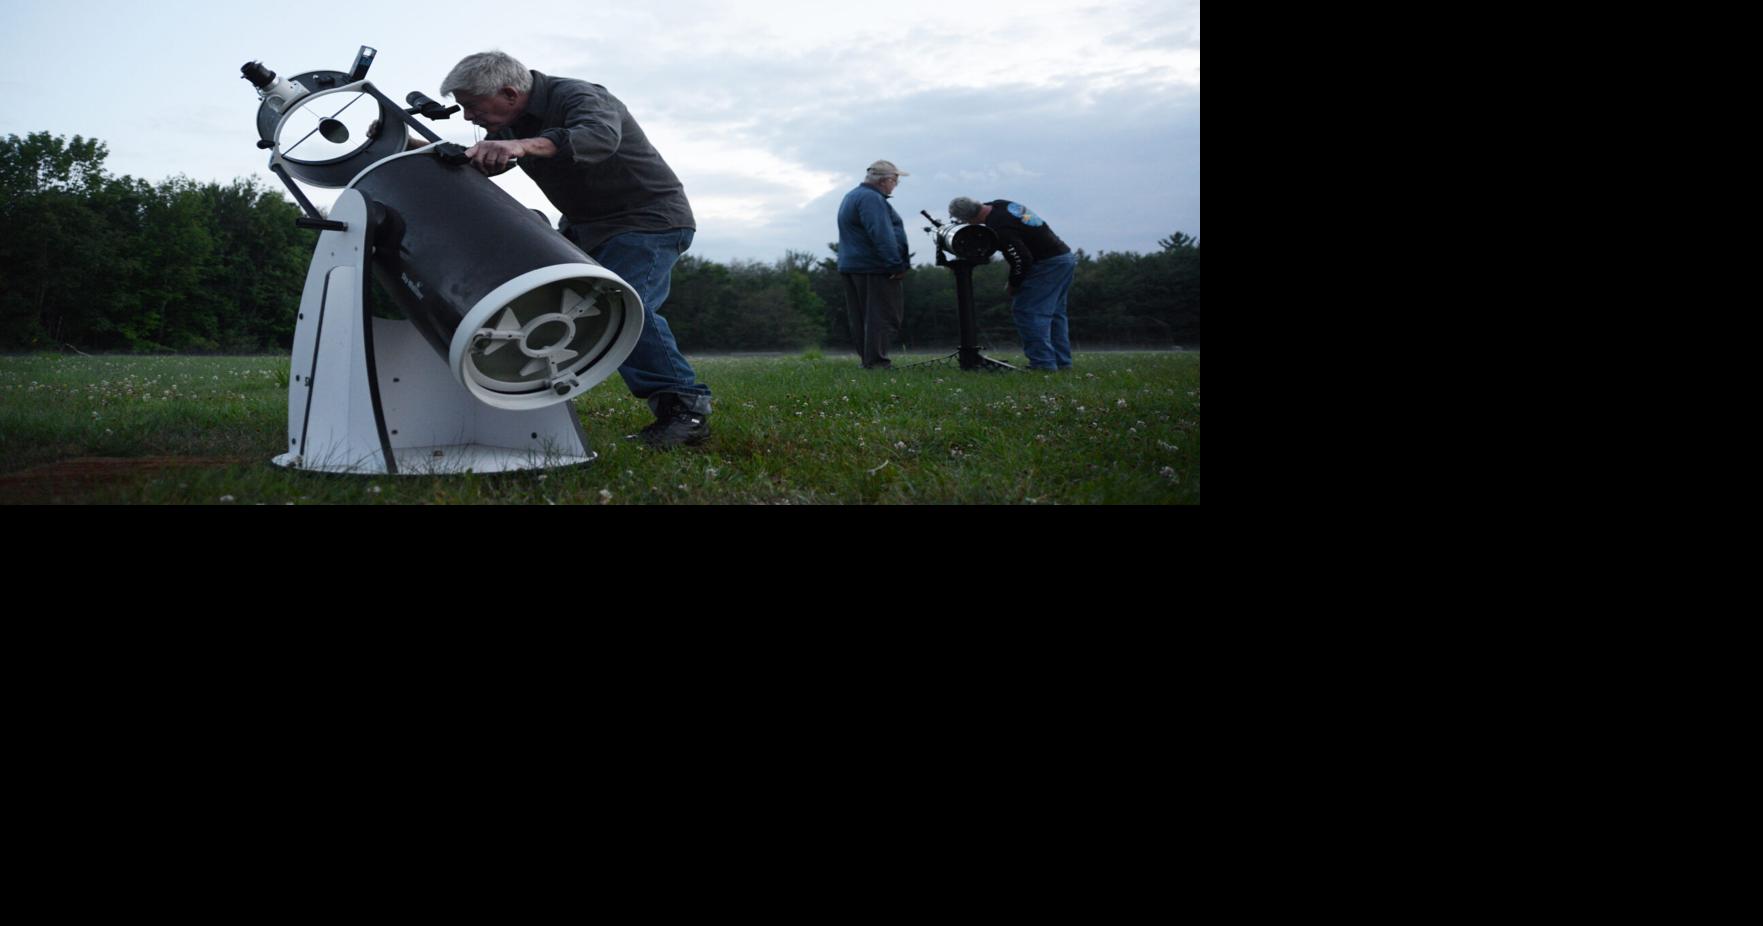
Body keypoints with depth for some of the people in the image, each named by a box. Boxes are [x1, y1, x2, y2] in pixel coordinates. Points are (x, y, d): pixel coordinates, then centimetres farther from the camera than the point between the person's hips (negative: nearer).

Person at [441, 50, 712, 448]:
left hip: (651, 220, -10)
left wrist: (524, 146, -60)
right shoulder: (512, 124, 5)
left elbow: (601, 135, -46)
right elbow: (474, 165, 17)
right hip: (585, 227, 10)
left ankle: (684, 407, -27)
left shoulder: (576, 97, -23)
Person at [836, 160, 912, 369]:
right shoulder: (871, 199, -14)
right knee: (884, 316, -8)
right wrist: (897, 265, -23)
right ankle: (876, 361, -11)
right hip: (875, 269, -10)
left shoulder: (852, 196, 21)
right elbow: (881, 235, -24)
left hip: (851, 266, 10)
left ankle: (867, 359, 15)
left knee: (861, 318, 11)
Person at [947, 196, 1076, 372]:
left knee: (1026, 311, -6)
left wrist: (1013, 285, -7)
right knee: (1053, 312, 16)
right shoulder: (999, 204, 5)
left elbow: (1022, 260, -24)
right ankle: (1062, 362, 18)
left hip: (1048, 264, -10)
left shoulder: (999, 229, -24)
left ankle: (1042, 362, -8)